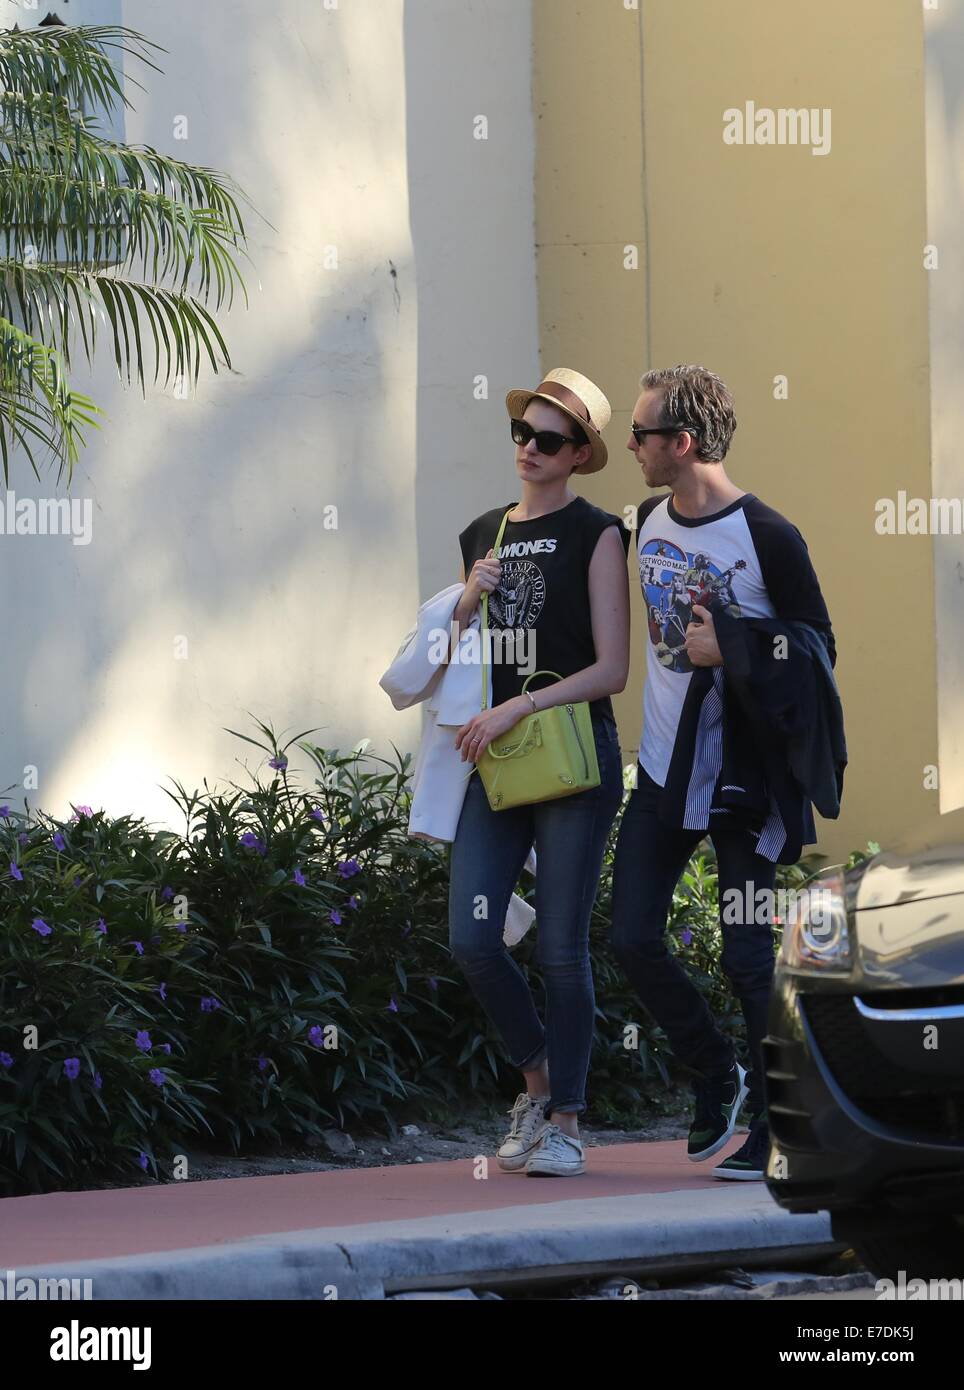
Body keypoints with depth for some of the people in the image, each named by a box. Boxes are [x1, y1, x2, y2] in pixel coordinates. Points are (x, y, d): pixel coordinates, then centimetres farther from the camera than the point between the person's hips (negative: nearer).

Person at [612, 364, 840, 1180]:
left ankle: (773, 1127, 8)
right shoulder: (649, 523, 6)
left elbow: (817, 646, -10)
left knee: (748, 956, -5)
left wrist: (733, 644, -21)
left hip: (743, 776, -6)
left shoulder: (768, 538, -14)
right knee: (633, 938, 1)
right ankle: (720, 1077, 22)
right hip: (663, 769, 6)